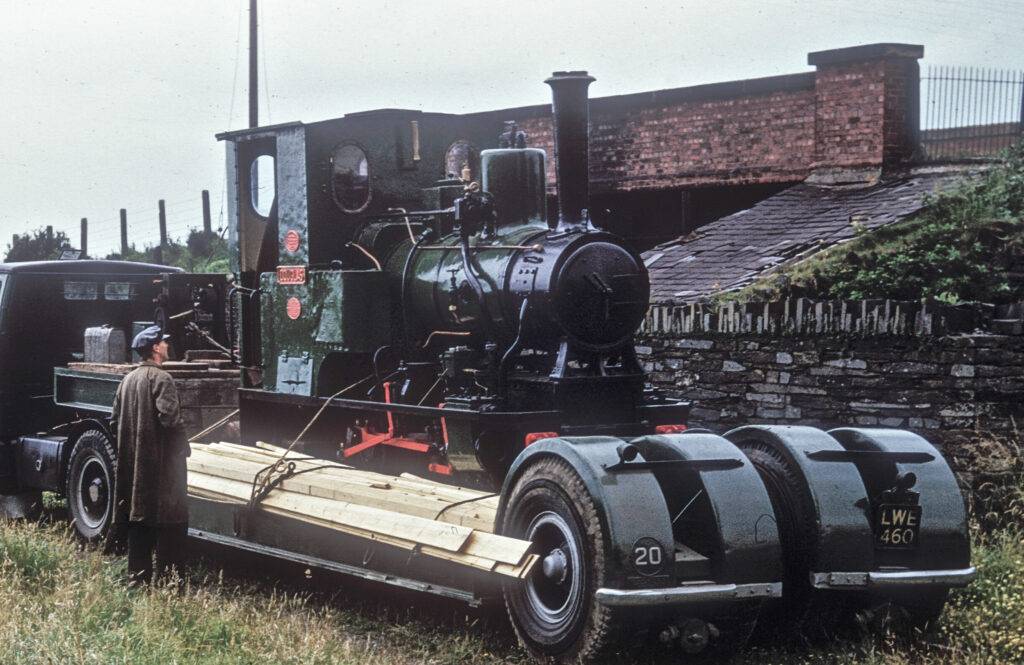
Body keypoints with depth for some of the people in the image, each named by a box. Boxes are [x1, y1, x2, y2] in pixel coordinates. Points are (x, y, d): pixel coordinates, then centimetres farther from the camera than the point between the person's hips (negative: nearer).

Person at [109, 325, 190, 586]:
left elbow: (115, 421, 13)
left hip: (133, 463, 8)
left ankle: (138, 576, 14)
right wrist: (184, 447, -8)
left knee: (138, 518, 12)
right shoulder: (161, 378, -13)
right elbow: (169, 418, -21)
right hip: (162, 462, -8)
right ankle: (166, 578, -3)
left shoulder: (128, 380, 10)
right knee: (170, 520, -2)